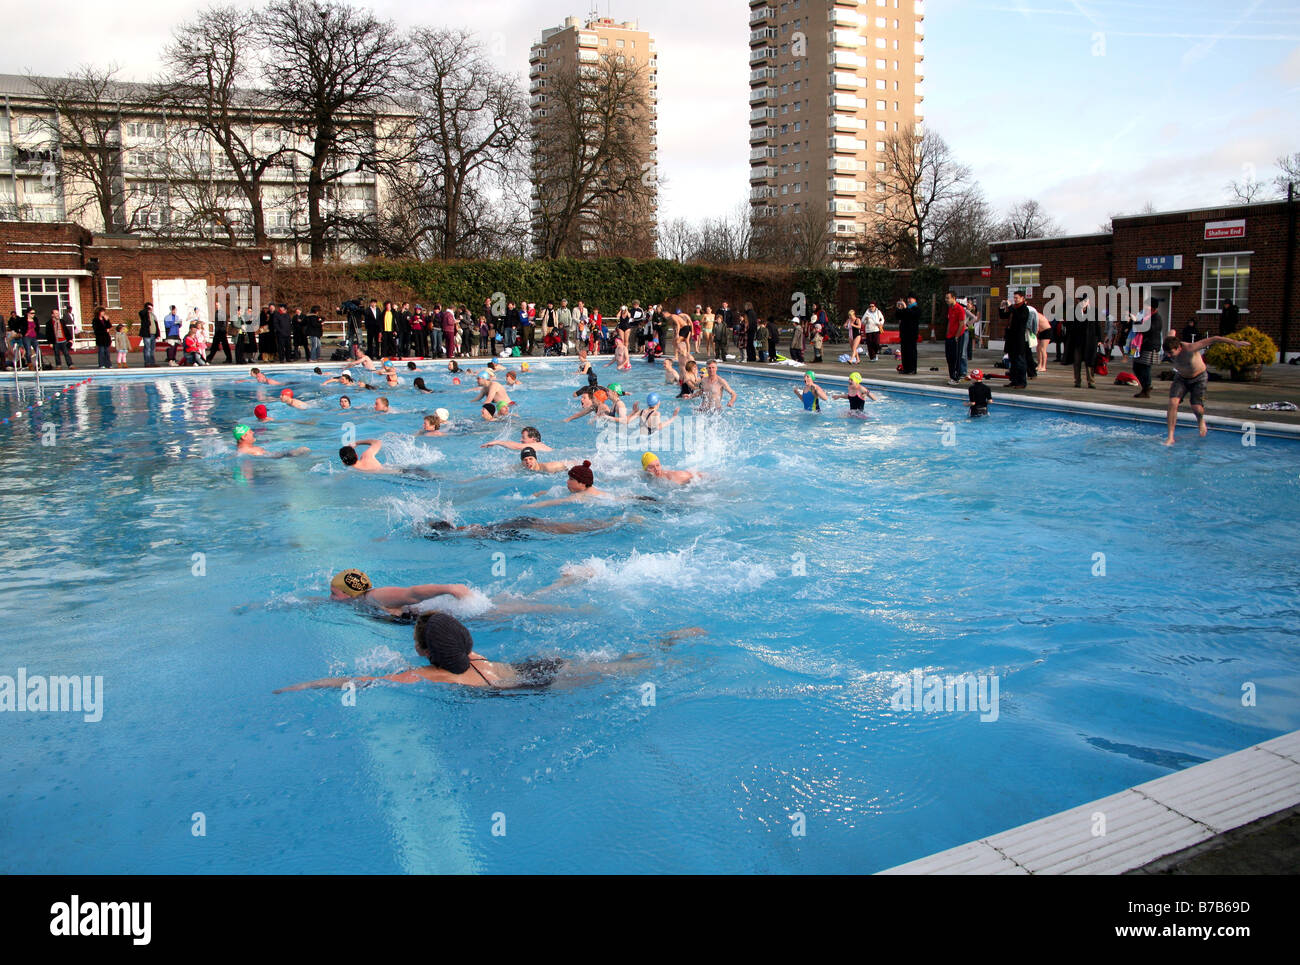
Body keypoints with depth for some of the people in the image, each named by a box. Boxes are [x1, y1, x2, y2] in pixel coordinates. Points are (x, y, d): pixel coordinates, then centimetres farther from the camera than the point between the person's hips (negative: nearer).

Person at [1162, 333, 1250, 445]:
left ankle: (1201, 421, 27)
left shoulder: (1189, 349, -37)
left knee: (1196, 407, -14)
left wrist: (1235, 342, -38)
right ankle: (1170, 437, -15)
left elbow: (1213, 339, -36)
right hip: (1181, 378, 4)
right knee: (1172, 403, -17)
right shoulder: (1169, 345, -22)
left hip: (1198, 378, -4)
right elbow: (1172, 332, 0)